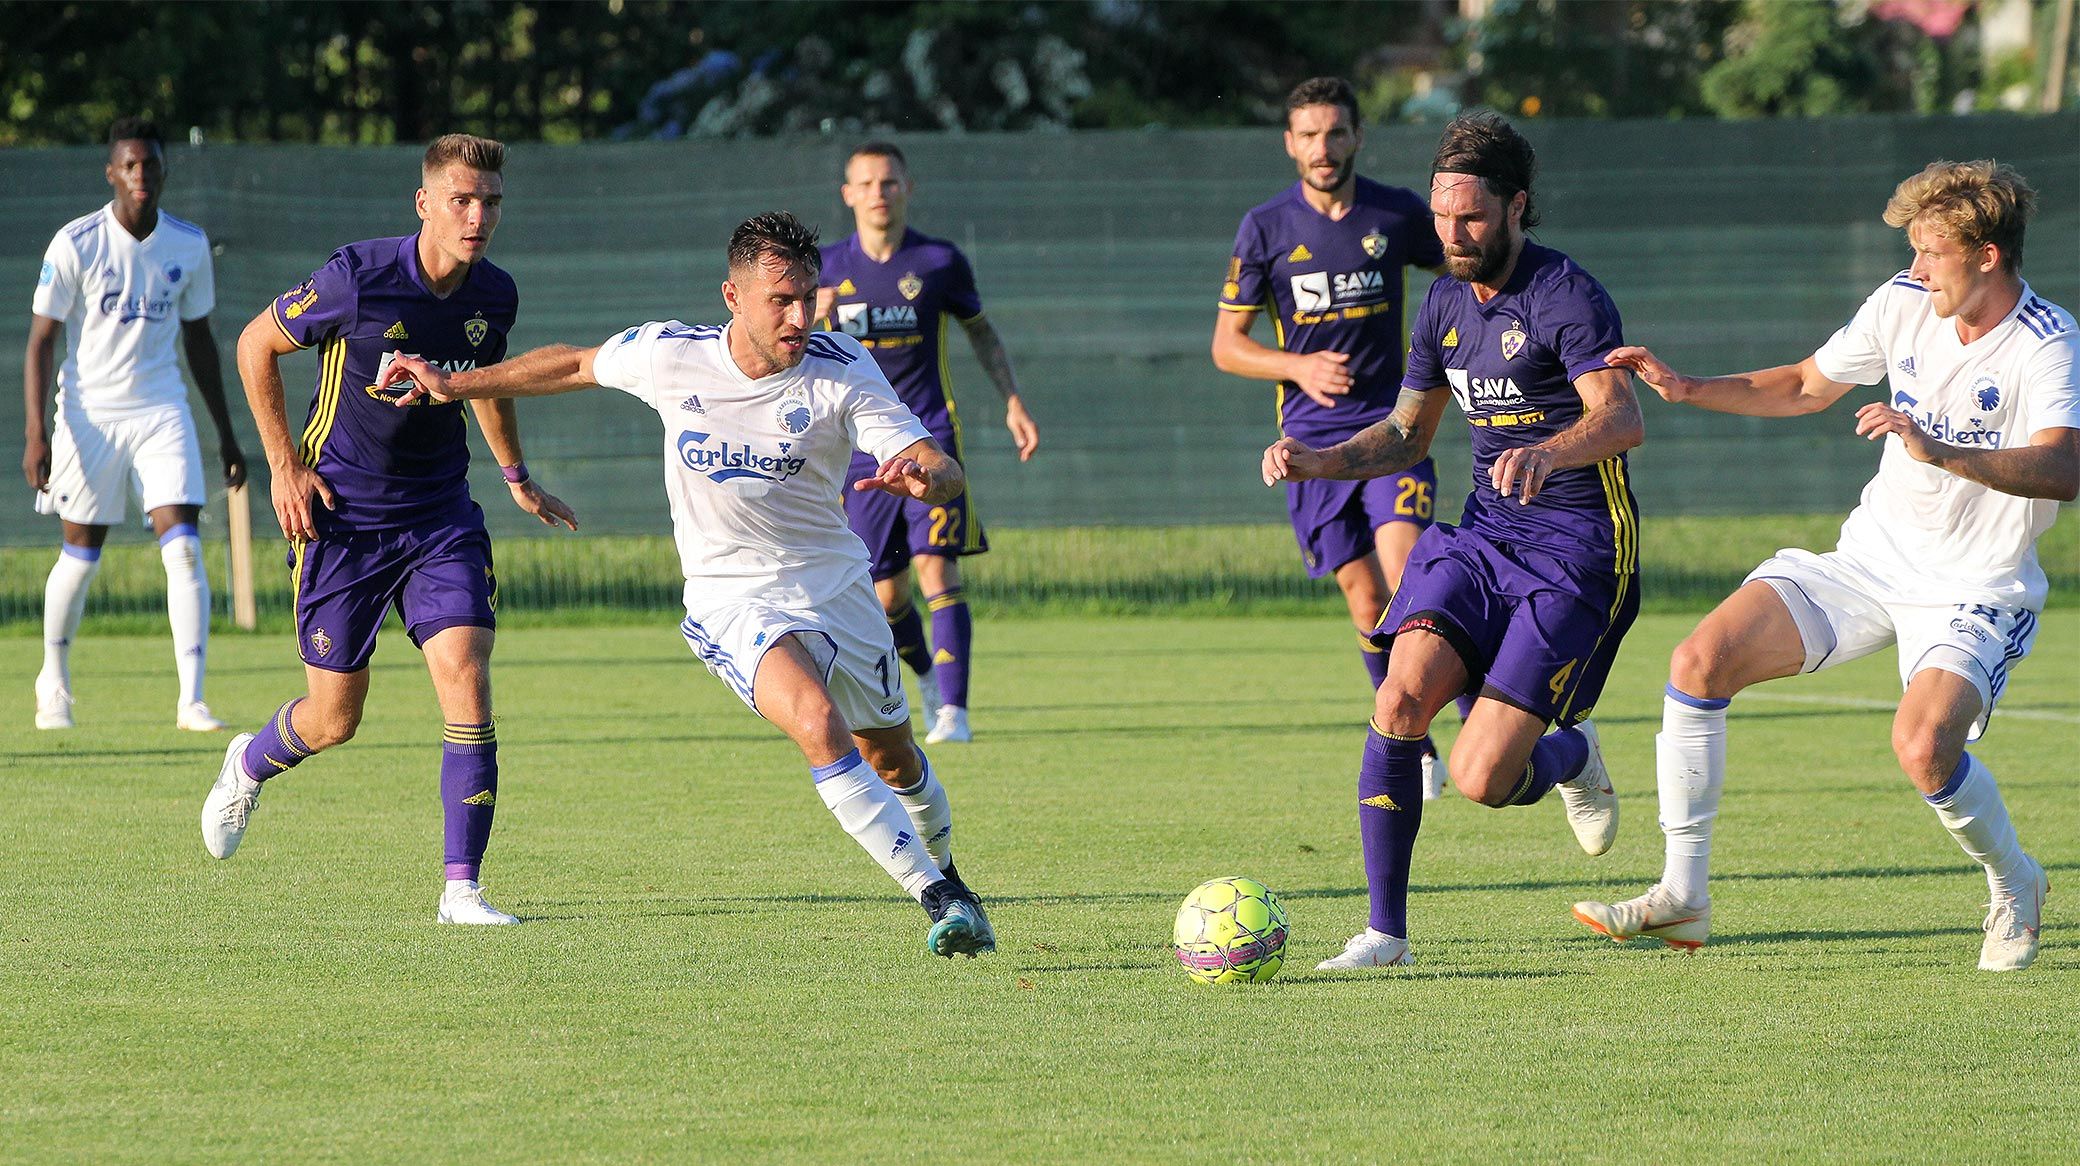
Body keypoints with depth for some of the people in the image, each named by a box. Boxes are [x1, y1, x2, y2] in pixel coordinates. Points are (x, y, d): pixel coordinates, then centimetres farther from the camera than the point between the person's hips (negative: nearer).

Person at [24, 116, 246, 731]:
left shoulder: (189, 245, 2)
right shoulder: (76, 244, -9)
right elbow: (41, 339, -6)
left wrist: (225, 433, 14)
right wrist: (36, 434, -15)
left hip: (162, 412, 2)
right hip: (90, 413, -2)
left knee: (184, 547, -13)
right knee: (81, 554, 7)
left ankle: (191, 701, -16)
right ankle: (54, 679, 32)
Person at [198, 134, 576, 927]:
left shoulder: (494, 296, -4)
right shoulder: (357, 280, -20)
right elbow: (255, 346, -5)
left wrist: (516, 476, 24)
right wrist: (284, 465, -7)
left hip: (441, 512, 3)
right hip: (343, 513, -3)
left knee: (467, 678, -15)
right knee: (334, 718, 5)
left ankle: (461, 888, -10)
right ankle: (249, 765, 41)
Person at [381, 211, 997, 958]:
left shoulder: (843, 372, -15)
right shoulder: (668, 355, -12)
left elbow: (945, 472, -21)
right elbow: (573, 366, 9)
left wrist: (926, 478, -46)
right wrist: (455, 386, 16)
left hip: (836, 583, 2)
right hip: (733, 598, -2)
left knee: (892, 757, 15)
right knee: (817, 722, -28)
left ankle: (941, 869, 48)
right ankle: (937, 898, -26)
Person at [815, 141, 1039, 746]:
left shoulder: (940, 262, 1)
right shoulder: (826, 269, 3)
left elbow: (981, 332, 15)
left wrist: (1014, 402, 7)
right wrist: (812, 318, -14)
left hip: (930, 439, -2)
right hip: (862, 448, 2)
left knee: (937, 569, -17)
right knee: (886, 594, 5)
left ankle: (952, 712, -20)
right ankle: (927, 675, 35)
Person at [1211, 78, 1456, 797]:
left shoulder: (1399, 215, 1)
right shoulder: (1266, 229, 1)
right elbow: (1227, 344, 4)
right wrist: (1298, 367, -13)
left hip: (1393, 428, -1)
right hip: (1312, 439, 1)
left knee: (1405, 574, -21)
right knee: (1367, 601, 1)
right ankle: (1413, 747, 16)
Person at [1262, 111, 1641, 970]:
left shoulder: (1565, 296, -14)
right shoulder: (1446, 303, 10)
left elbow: (1621, 419, -29)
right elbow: (1407, 434, 23)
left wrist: (1548, 453, -50)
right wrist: (1321, 463, 4)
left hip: (1577, 552, -6)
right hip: (1485, 536, 6)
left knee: (1479, 780, -16)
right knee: (1403, 693, -20)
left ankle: (1572, 755, 22)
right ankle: (1385, 930, -11)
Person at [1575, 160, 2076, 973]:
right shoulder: (1903, 302, -1)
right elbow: (1807, 386, 16)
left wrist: (1942, 452, -52)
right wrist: (1686, 388, 4)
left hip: (1975, 591, -6)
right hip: (1873, 556, 6)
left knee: (1923, 746, -30)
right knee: (1700, 662, -10)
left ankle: (2014, 887, 3)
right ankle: (1682, 897, -1)